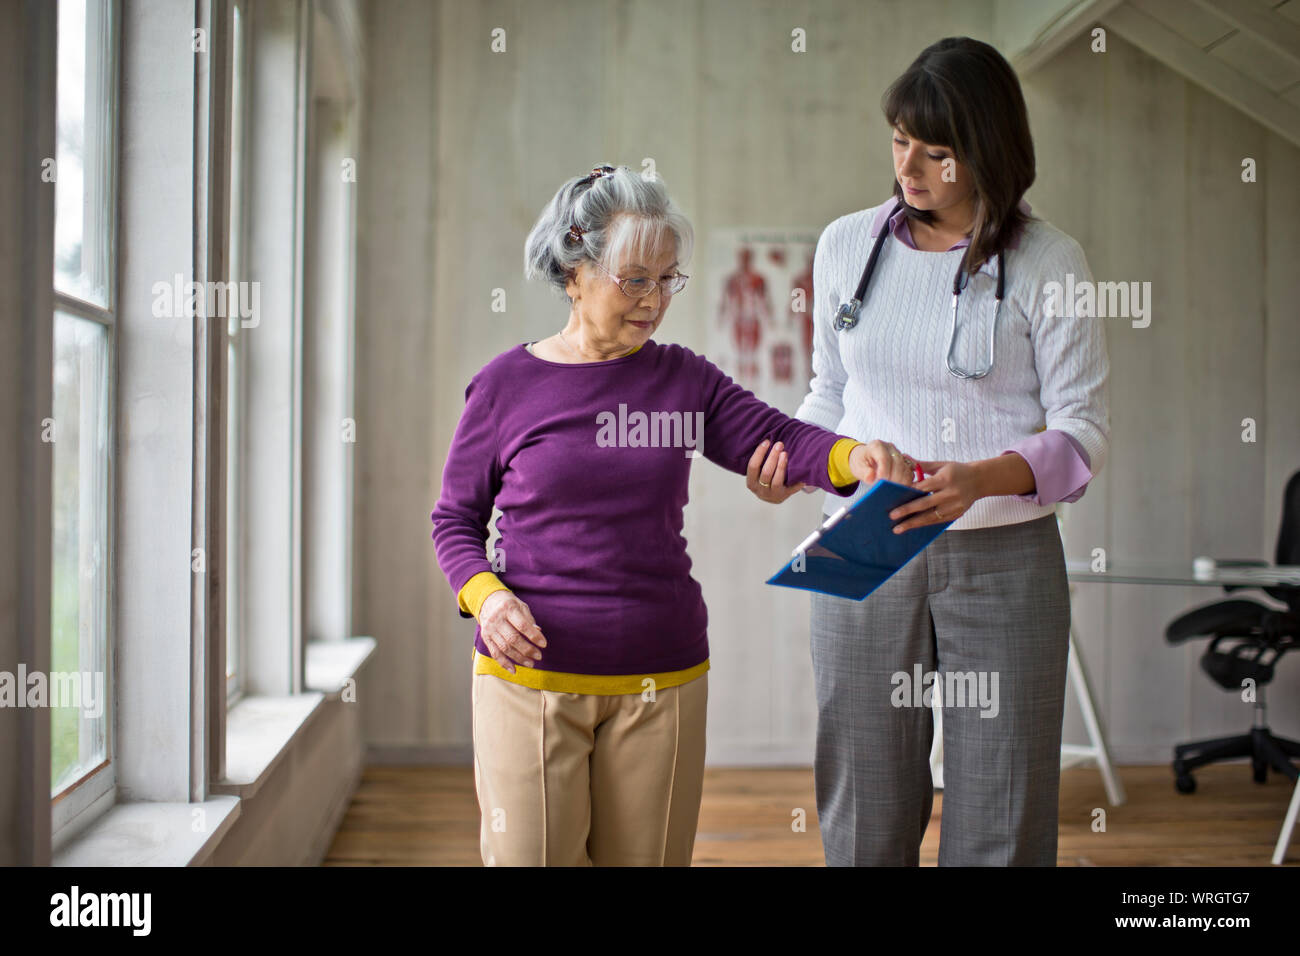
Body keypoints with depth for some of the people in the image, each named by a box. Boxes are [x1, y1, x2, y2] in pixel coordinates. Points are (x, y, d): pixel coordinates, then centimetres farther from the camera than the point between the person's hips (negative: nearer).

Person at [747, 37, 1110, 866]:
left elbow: (1082, 433, -7)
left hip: (1004, 559, -2)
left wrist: (980, 479, -24)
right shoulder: (847, 245, 6)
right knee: (863, 814, 8)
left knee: (998, 819, 3)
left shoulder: (1048, 263, -4)